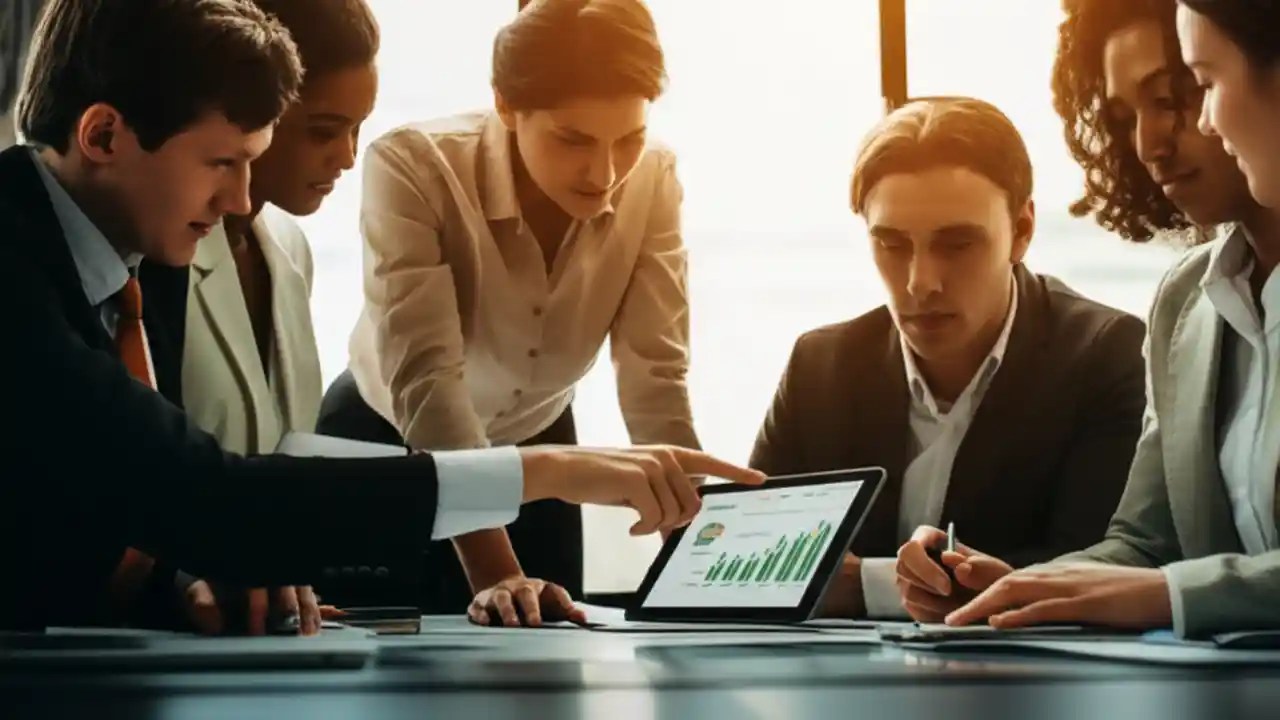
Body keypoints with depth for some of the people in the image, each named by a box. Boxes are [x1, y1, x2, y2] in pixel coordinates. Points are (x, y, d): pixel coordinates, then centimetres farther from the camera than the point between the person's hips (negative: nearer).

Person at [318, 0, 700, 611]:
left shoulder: (652, 181, -20)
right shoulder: (414, 167, -31)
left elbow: (655, 382, -22)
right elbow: (426, 381, -38)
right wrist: (500, 578, -47)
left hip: (535, 447, 3)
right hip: (386, 444, -3)